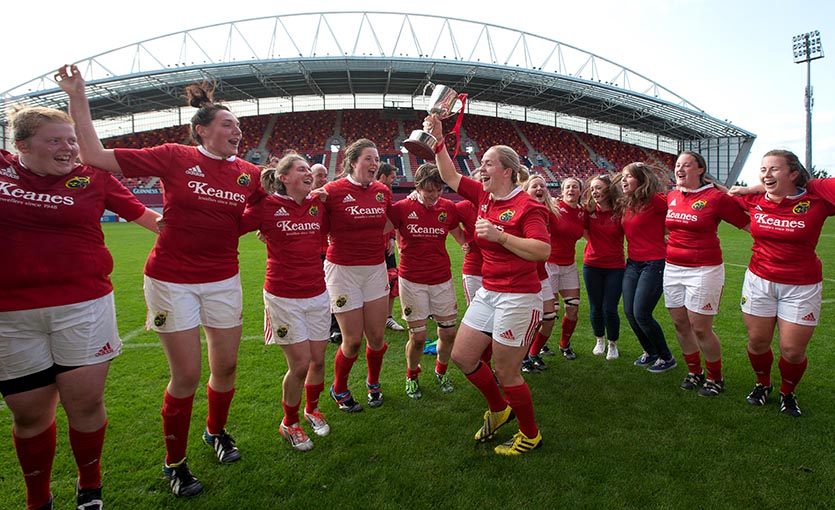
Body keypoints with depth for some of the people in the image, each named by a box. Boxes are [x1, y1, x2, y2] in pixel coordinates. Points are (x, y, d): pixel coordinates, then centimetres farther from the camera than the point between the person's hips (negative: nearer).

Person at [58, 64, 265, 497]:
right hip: (172, 279, -3)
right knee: (187, 375, 1)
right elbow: (96, 156, -6)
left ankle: (216, 431, 42)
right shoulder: (174, 157, -7)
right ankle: (174, 462, 25)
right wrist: (78, 100, -7)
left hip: (223, 280, 4)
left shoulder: (248, 173, 3)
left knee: (226, 366, 11)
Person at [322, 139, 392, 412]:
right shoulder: (333, 190, -11)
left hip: (376, 269, 4)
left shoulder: (383, 191, 5)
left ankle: (373, 384, 36)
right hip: (343, 270, -4)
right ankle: (339, 390, 28)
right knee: (353, 340, 0)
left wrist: (382, 244, 7)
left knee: (377, 336, 7)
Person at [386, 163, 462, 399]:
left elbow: (460, 236, 15)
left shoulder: (448, 208, 0)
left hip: (442, 279, 3)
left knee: (449, 332, 6)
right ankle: (412, 376, 29)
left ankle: (441, 371, 36)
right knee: (418, 336, 0)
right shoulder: (402, 208, -8)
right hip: (412, 280, -3)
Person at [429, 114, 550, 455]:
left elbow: (543, 250, -25)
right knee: (461, 355, 13)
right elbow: (450, 176, 15)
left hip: (518, 296, -8)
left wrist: (499, 235, -29)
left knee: (505, 373, 3)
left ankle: (530, 434, 29)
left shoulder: (526, 205, -15)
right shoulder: (483, 196, 7)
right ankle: (498, 409, 37)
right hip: (488, 292, 8)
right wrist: (438, 140, 7)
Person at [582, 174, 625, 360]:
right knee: (595, 307, 11)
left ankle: (613, 344, 24)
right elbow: (586, 234, 4)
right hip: (592, 266, 2)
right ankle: (600, 340, 35)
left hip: (615, 267, -2)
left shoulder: (620, 211, -10)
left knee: (610, 308, -1)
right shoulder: (588, 210, -3)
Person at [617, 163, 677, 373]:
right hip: (632, 263, 7)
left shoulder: (655, 200, -13)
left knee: (641, 314, -7)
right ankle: (650, 352, 30)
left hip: (654, 264, -7)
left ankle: (666, 358, 15)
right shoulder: (626, 204, 8)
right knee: (629, 312, 8)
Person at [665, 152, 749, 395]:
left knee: (701, 329, -1)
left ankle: (715, 377, 21)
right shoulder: (671, 197, 7)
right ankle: (694, 372, 31)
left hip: (704, 270, -6)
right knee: (680, 325, 12)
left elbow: (749, 224, -6)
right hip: (672, 268, 6)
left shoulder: (715, 197, -10)